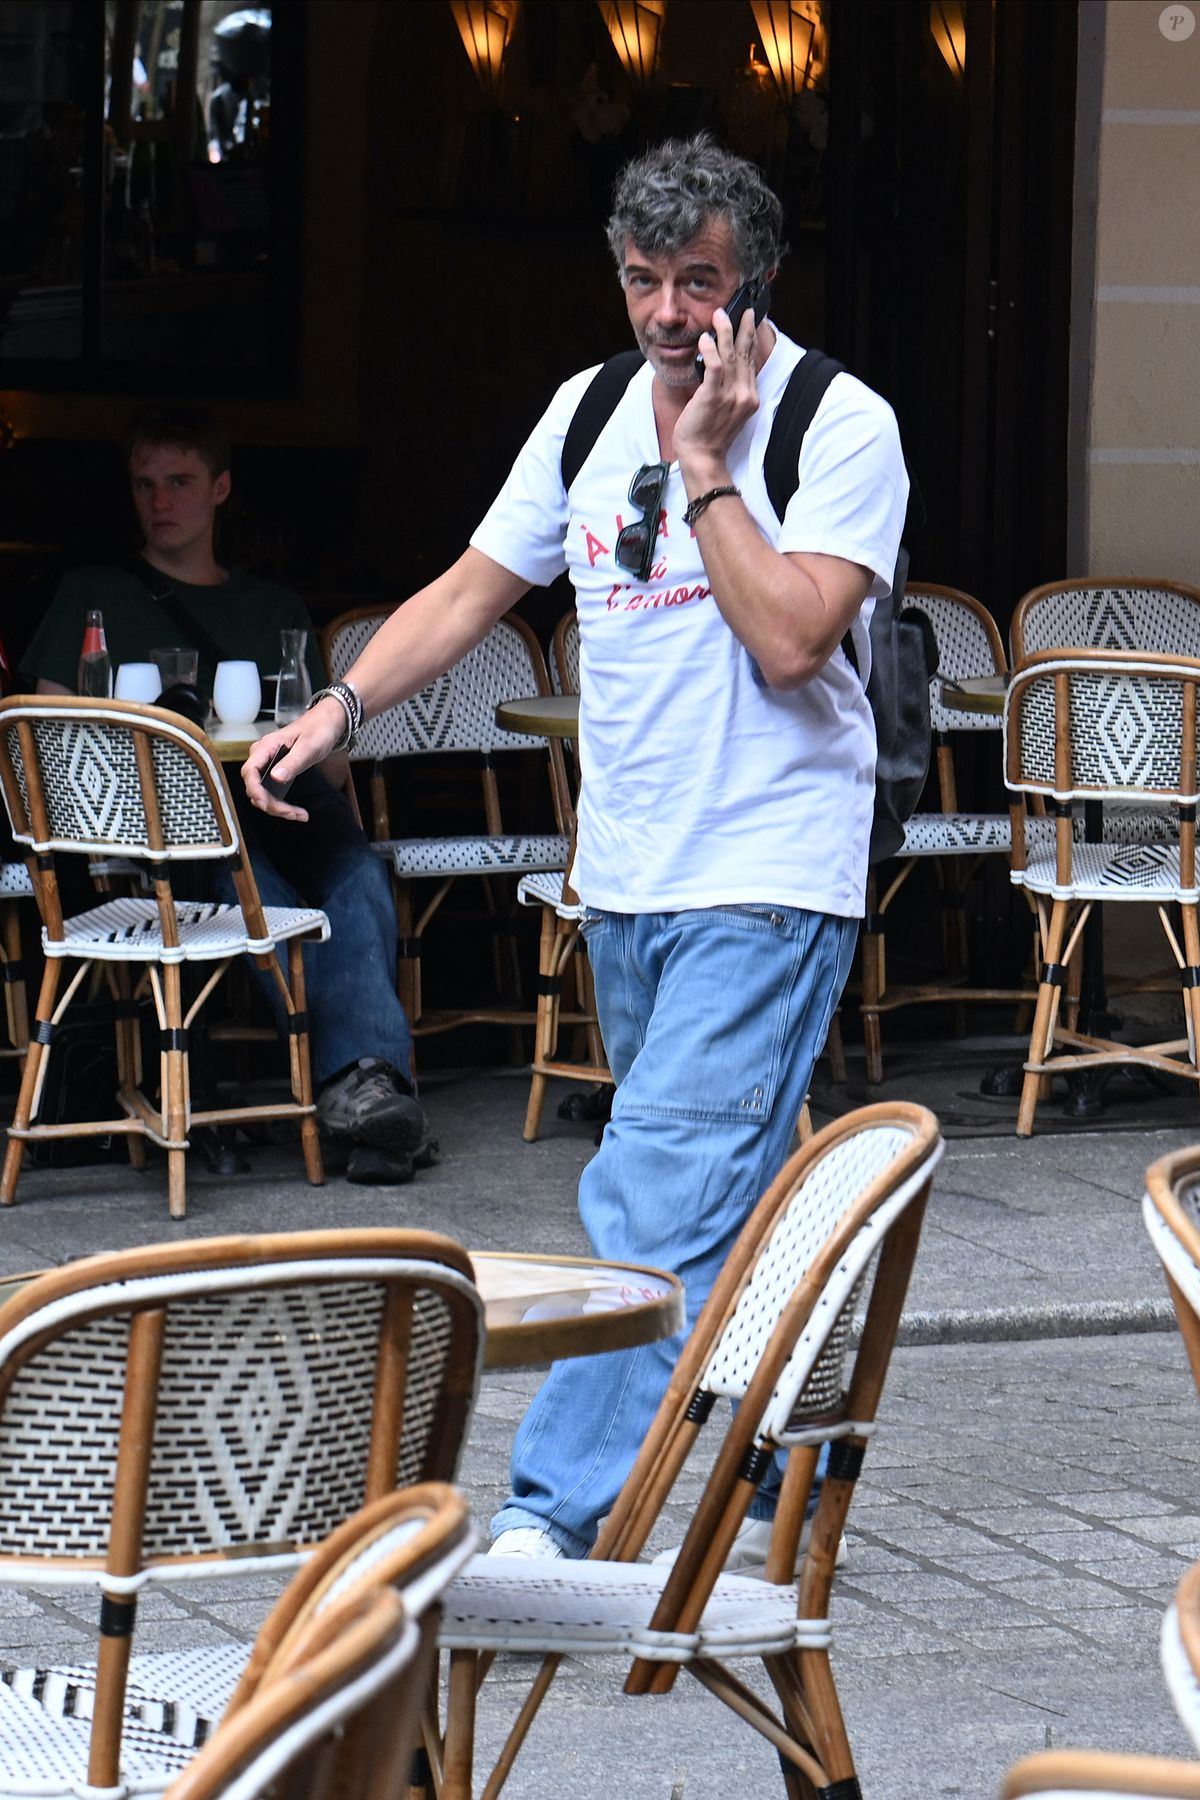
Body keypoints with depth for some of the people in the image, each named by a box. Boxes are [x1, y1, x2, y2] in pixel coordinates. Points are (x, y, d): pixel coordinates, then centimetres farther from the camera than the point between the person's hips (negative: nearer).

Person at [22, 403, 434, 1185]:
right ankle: (368, 1077, -54)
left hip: (288, 802, 2)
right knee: (254, 885, -39)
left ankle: (362, 1079, -54)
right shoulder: (93, 597, 22)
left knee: (357, 871, -35)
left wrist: (305, 782, -1)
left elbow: (332, 753, 23)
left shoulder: (276, 607, 28)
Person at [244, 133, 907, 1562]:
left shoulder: (839, 426, -9)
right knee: (725, 1202, 16)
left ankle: (553, 1516, -19)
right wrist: (338, 709, 2)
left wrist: (702, 462, -17)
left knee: (659, 1199, -15)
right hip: (624, 882, 6)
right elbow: (474, 588, 15)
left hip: (767, 884, -6)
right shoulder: (592, 410, 9)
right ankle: (759, 1486, 28)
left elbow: (792, 639, -21)